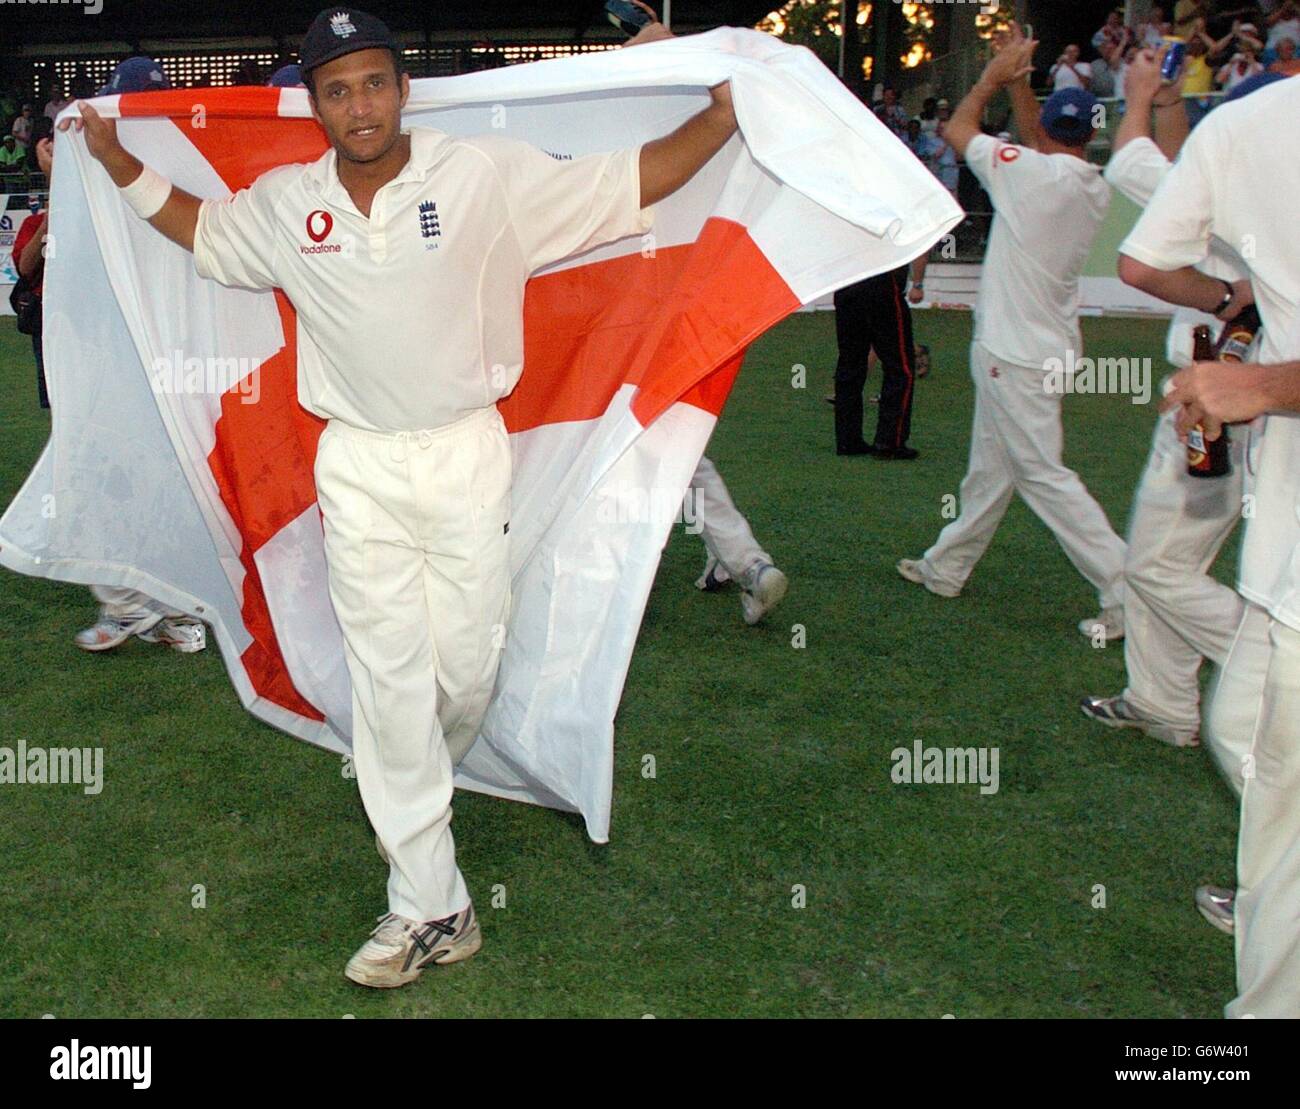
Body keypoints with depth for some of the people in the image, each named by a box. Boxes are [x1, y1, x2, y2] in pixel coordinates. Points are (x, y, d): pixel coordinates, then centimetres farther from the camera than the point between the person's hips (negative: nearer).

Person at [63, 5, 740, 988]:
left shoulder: (493, 176, -7)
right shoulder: (281, 205, 4)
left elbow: (632, 183, -6)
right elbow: (200, 228, 25)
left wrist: (724, 113, -13)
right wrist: (121, 165, 22)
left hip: (468, 453, -1)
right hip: (357, 466, 2)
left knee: (466, 666, 4)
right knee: (388, 678, 1)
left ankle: (419, 791, 40)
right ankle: (431, 910, 9)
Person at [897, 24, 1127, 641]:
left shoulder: (1030, 172, -17)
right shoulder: (1095, 189, 4)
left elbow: (957, 130, -2)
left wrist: (995, 75, 11)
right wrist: (1018, 80, 23)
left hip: (1017, 356, -9)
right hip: (1045, 347, 9)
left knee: (1042, 476, -7)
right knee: (991, 468, 19)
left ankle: (1126, 595, -6)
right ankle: (946, 568, 34)